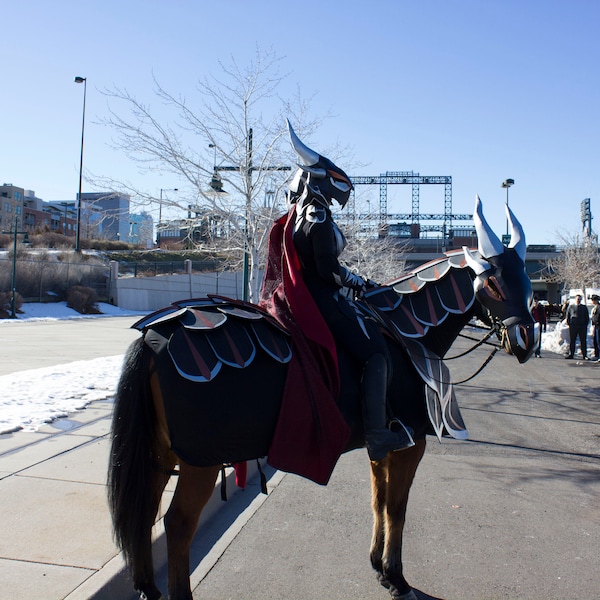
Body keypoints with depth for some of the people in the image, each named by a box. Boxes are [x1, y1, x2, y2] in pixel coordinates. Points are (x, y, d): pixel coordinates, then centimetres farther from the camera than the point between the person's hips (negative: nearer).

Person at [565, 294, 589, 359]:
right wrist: (568, 323, 2)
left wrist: (586, 324, 3)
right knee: (572, 341, 3)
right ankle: (571, 354, 9)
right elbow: (567, 316, 11)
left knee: (583, 341, 1)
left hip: (582, 326, 1)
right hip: (573, 326, -1)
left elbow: (587, 317, 14)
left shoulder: (584, 307, 12)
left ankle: (584, 355, 5)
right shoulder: (571, 306, 9)